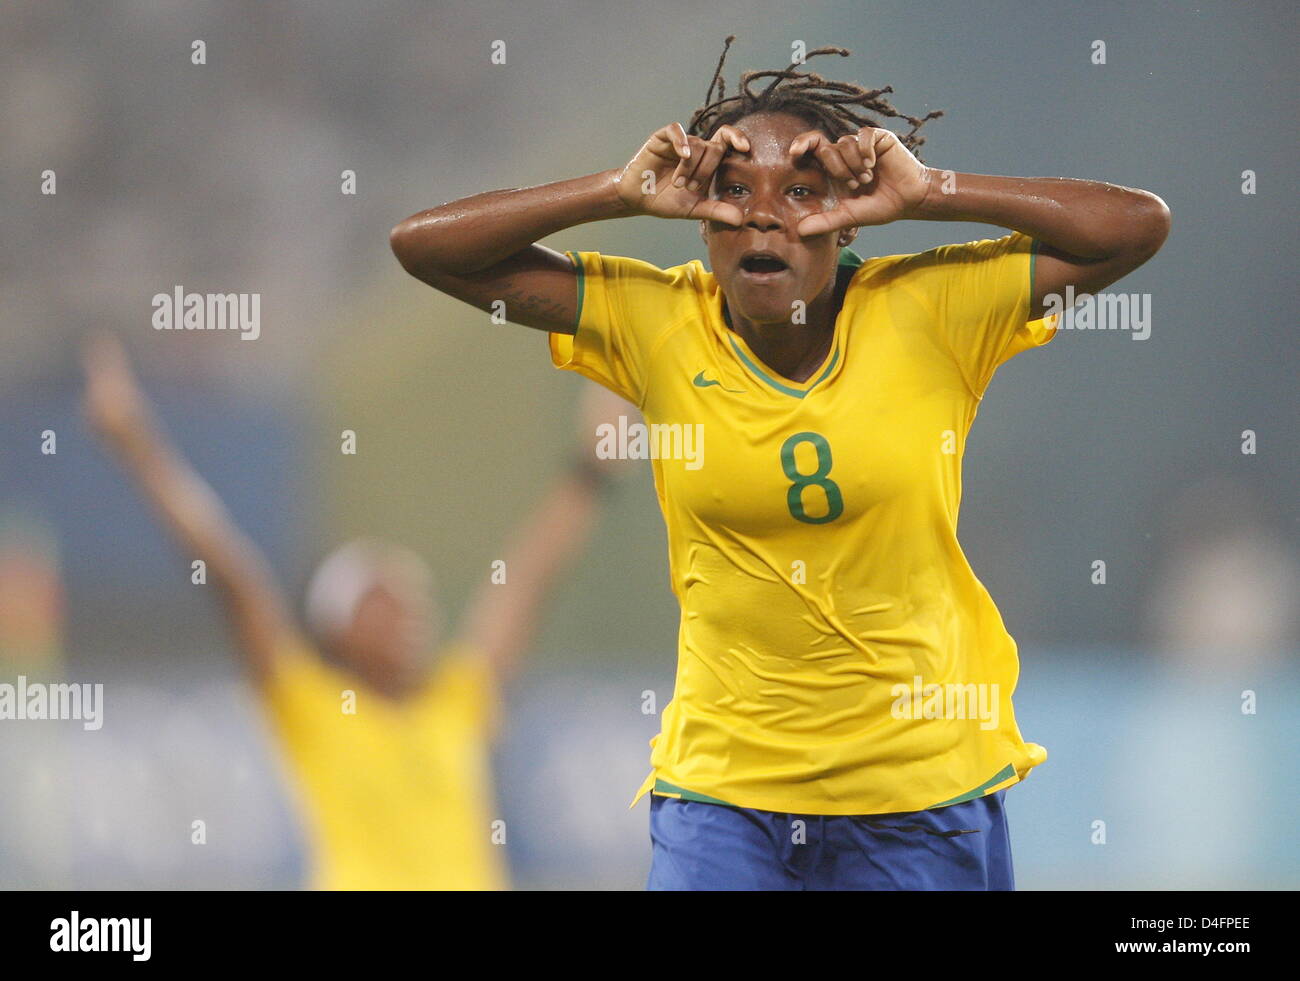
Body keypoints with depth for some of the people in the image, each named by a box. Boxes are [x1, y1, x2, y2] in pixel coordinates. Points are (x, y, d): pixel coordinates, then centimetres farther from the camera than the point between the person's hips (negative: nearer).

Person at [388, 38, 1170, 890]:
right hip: (722, 789, 0)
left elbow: (1140, 226, -9)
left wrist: (928, 194, -12)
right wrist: (623, 193, -12)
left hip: (926, 795, 0)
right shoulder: (655, 324, -3)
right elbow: (423, 246, -4)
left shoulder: (927, 313, -6)